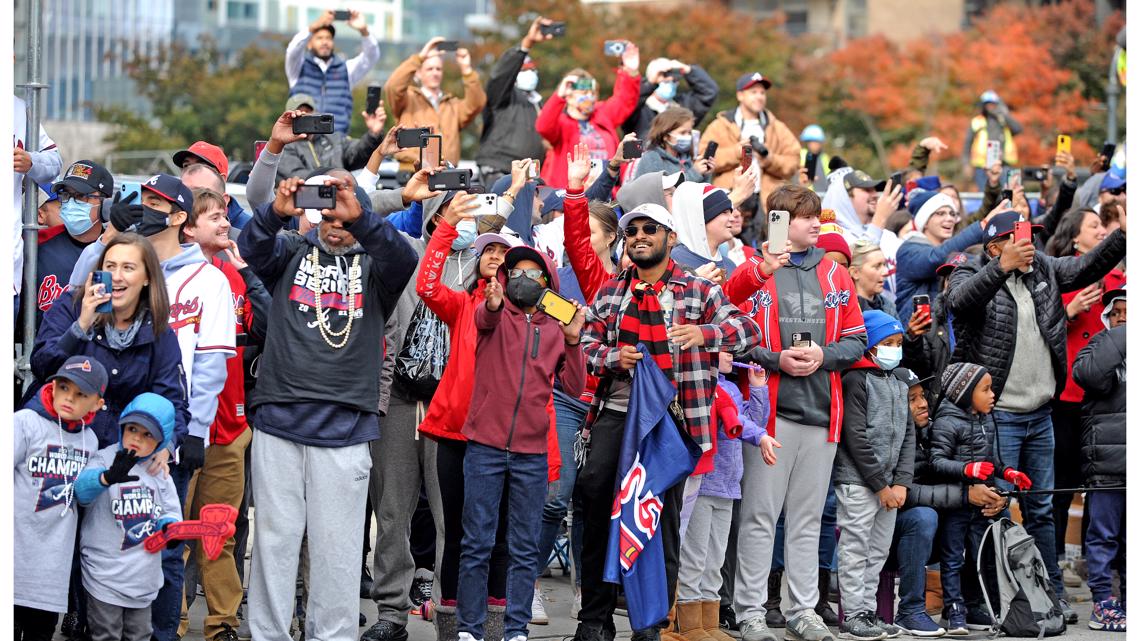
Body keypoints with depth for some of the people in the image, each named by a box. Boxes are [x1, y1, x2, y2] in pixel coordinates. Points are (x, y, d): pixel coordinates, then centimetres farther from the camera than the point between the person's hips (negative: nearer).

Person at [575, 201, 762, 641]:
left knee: (662, 520, 0)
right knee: (595, 499, -5)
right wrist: (613, 357, -8)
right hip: (614, 414, 2)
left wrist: (705, 332, -24)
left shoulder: (699, 291, 5)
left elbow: (748, 330, -4)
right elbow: (585, 344, 14)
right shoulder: (610, 292, 15)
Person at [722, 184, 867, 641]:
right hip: (770, 410, -4)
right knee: (759, 517, -1)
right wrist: (776, 359, -15)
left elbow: (856, 339, 12)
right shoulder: (753, 271, -1)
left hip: (821, 414, 4)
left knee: (808, 519, 10)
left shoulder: (834, 276, 12)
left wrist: (824, 356, -6)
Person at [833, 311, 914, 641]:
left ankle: (868, 611, 17)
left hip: (888, 485, 8)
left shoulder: (899, 385, 15)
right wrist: (881, 485, -13)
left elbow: (907, 434, 13)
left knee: (878, 552, 10)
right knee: (856, 550, -4)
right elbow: (856, 437, -14)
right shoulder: (856, 381, -9)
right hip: (858, 481, -8)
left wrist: (901, 482, -1)